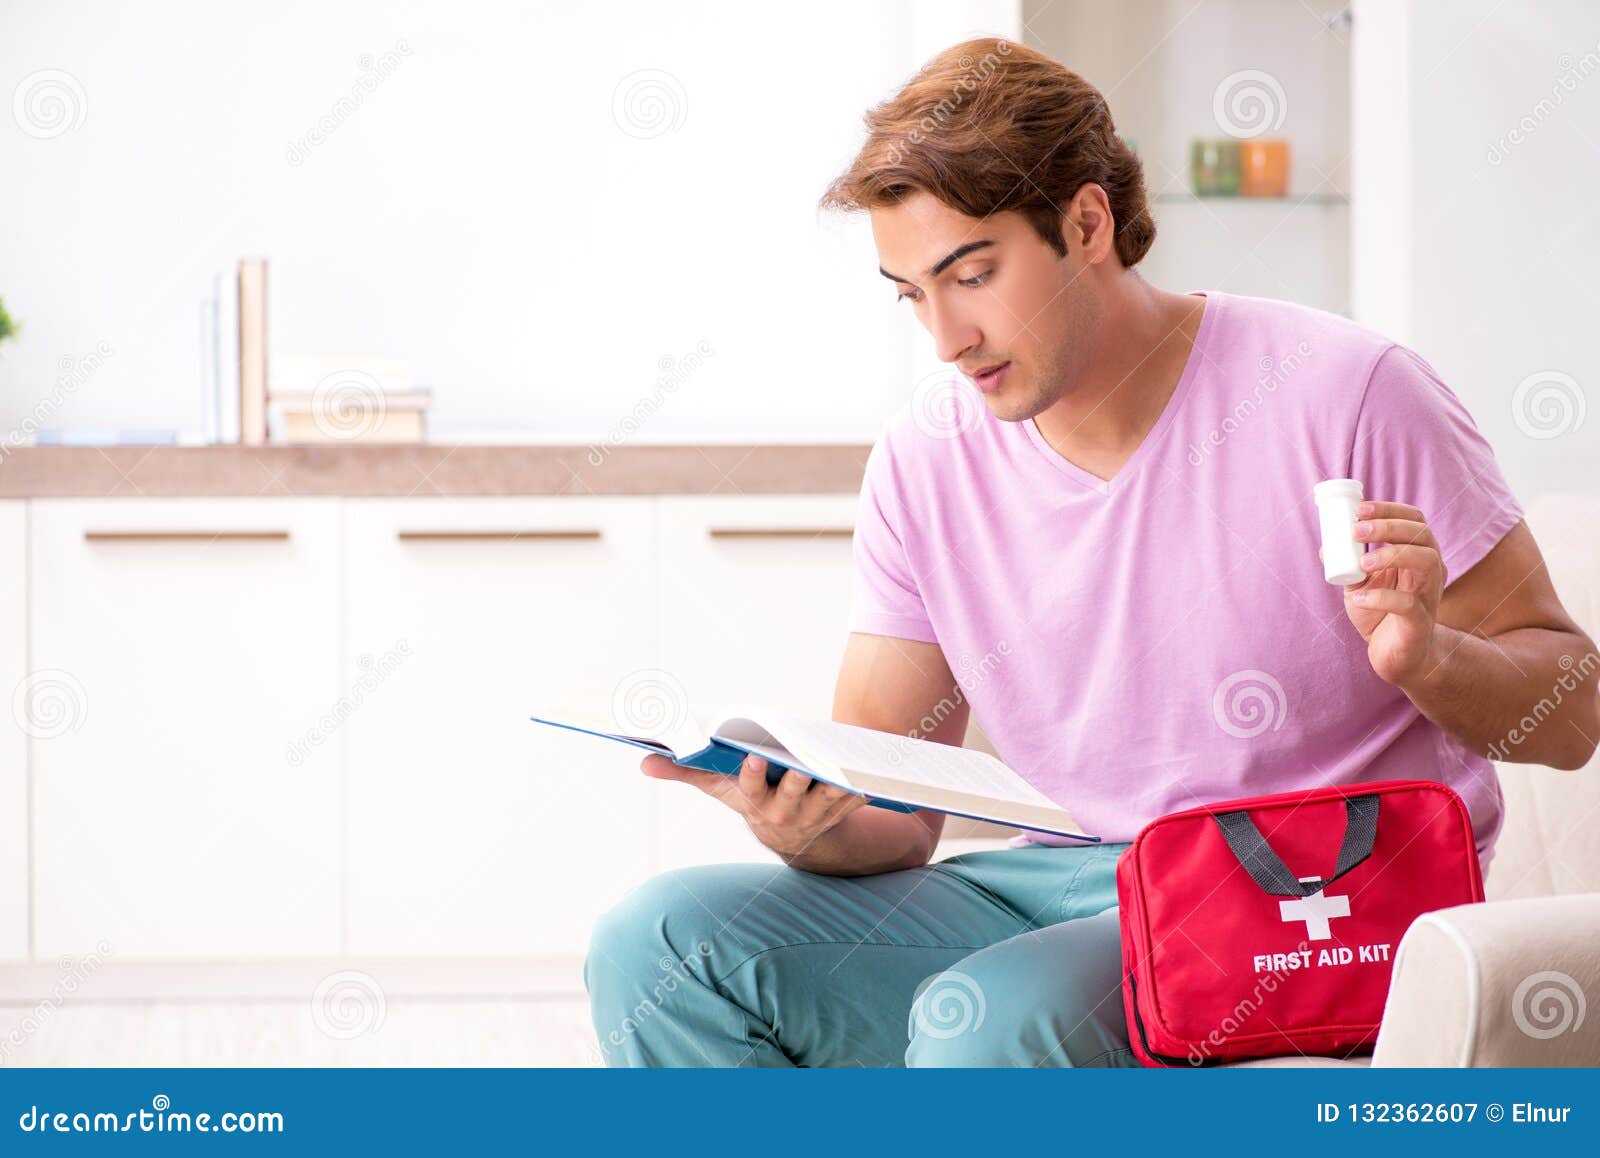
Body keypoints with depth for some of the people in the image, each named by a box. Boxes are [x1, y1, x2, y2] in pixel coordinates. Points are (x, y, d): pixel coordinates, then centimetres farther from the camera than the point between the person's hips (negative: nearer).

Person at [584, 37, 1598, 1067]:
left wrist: (1426, 655, -26)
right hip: (1065, 885, 6)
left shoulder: (1338, 392, -9)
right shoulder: (924, 461, 4)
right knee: (657, 947, -13)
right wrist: (806, 821, -20)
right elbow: (892, 818, 5)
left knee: (988, 1014, -35)